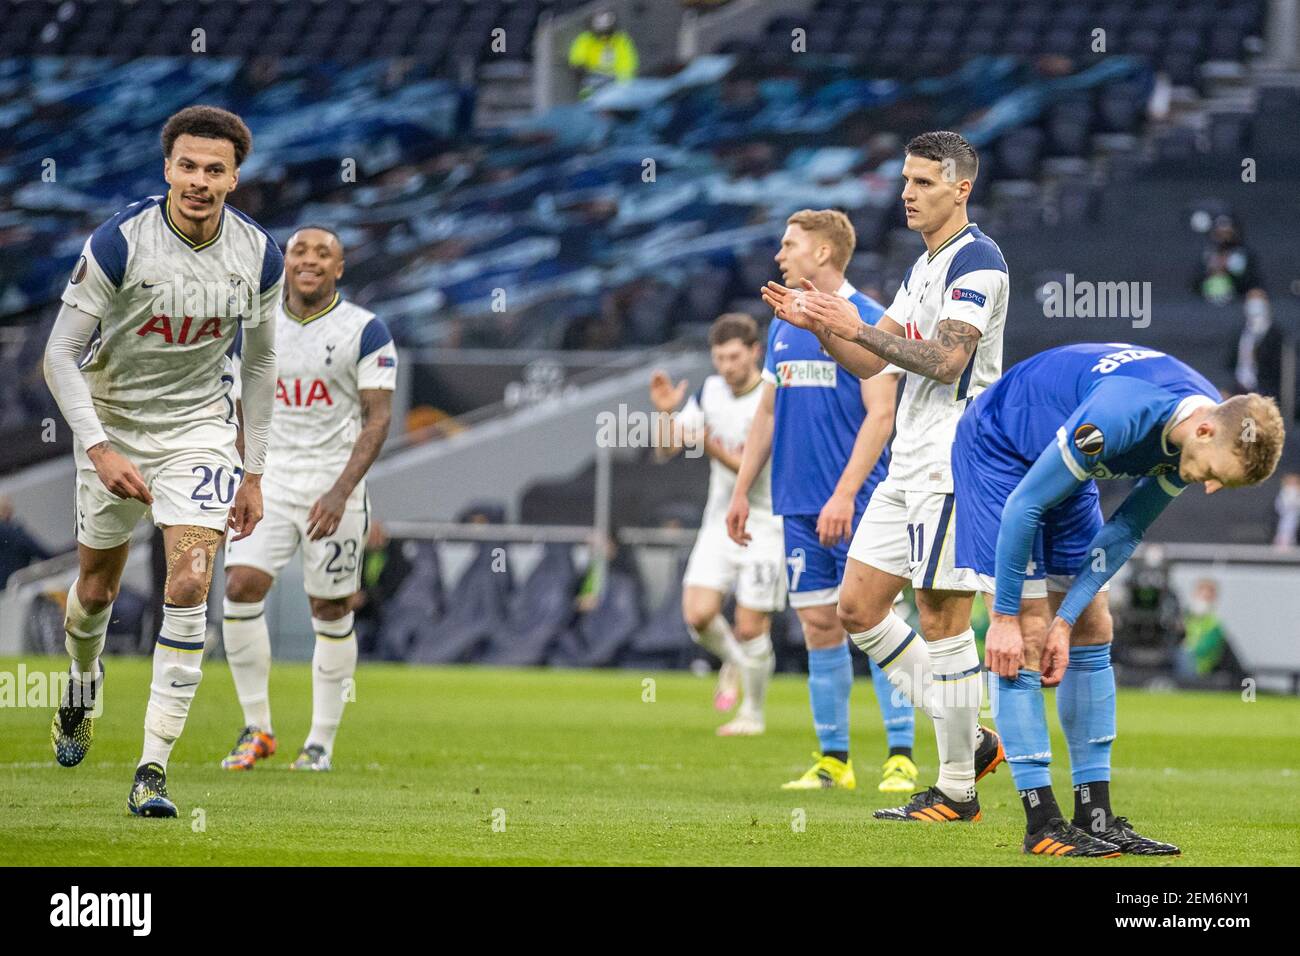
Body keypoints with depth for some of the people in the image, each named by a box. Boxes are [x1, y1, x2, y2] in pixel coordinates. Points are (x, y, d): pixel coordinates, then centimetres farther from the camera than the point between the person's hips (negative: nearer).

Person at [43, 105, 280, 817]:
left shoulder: (258, 255, -10)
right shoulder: (119, 242, -21)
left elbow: (259, 361, 5)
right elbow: (60, 355, -17)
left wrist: (253, 474, 5)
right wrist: (100, 451, -27)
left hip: (198, 425, 1)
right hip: (113, 423, -1)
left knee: (191, 583, -17)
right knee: (97, 586, 13)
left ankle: (153, 767, -15)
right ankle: (83, 686, 50)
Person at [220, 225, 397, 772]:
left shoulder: (365, 331, -6)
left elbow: (378, 418, -10)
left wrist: (340, 492, -21)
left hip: (334, 485, -3)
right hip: (269, 481, 3)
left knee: (331, 612, 2)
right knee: (241, 588, -13)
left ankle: (321, 742, 13)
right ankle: (257, 728, -2)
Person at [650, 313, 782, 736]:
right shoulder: (710, 391, 3)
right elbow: (666, 450, 4)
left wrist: (709, 445, -33)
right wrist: (665, 412, -14)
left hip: (766, 523, -5)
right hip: (720, 520, 5)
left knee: (751, 627, -4)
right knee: (698, 614, -9)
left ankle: (753, 713, 16)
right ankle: (733, 662, 23)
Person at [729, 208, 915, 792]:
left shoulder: (867, 321, -8)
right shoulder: (784, 324, 13)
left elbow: (880, 414, -13)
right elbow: (767, 413, 20)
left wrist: (845, 493, -20)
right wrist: (741, 491, 16)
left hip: (857, 504, -6)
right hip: (798, 503, 6)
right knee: (819, 626, 7)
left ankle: (900, 756, -3)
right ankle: (833, 759, 12)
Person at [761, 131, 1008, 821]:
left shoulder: (977, 260, -12)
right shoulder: (923, 266, 19)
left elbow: (945, 360, -22)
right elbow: (869, 363, 18)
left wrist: (856, 327, -20)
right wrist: (818, 324, 1)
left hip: (952, 466, -10)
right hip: (909, 466, 10)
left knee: (941, 621, -7)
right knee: (857, 608, 8)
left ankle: (957, 791, 0)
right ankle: (968, 738, 16)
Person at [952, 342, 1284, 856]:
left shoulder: (1215, 434, -15)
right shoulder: (1117, 417, -39)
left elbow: (1125, 530, -4)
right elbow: (1023, 506, -30)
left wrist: (1066, 618, -10)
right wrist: (1004, 616, -23)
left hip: (1060, 465, 8)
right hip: (998, 451, -8)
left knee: (1092, 633, 3)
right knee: (1027, 640, -14)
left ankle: (1095, 816, 5)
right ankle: (1042, 824, -12)